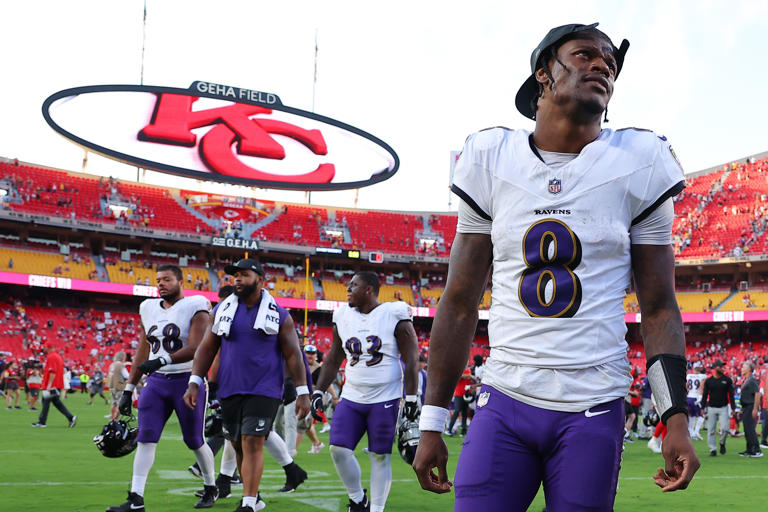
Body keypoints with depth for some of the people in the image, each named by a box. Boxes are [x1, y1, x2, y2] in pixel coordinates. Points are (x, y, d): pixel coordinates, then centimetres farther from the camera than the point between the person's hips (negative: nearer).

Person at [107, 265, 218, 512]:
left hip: (187, 380, -5)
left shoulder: (194, 308, -8)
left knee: (194, 441, 5)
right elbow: (143, 352, 15)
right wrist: (128, 389, 12)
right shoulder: (149, 309, 11)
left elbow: (195, 349, -20)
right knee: (145, 438, -6)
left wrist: (163, 360, -33)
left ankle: (211, 489, 27)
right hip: (156, 381, 5)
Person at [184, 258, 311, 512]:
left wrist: (302, 392, -5)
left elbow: (293, 355, -1)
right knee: (239, 446, 11)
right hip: (230, 390, 4)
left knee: (253, 444, -12)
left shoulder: (278, 315, -1)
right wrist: (194, 383, 1)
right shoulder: (222, 310, 7)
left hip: (263, 390, -4)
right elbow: (207, 349, 9)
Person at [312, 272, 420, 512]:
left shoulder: (395, 316, -6)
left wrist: (411, 399, -10)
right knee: (338, 449, -6)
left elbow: (411, 361, -6)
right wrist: (318, 391, 10)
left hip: (384, 399, -4)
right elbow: (333, 360, 16)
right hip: (351, 397, 5)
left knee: (380, 456, 0)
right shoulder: (343, 317, 8)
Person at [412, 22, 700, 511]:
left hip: (594, 411, 0)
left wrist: (677, 419, -4)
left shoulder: (638, 165, 2)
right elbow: (460, 304, 7)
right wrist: (432, 424, 6)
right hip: (504, 403, 1)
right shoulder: (490, 160, 4)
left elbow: (659, 308, 5)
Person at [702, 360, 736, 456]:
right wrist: (703, 408, 2)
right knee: (711, 430, 0)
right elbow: (704, 395, 7)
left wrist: (733, 408, -3)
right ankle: (713, 449, 10)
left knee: (725, 428, -13)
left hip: (723, 408, -1)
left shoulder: (727, 380, 2)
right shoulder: (708, 380, 3)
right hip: (711, 408, 1)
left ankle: (722, 443, 15)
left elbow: (731, 394, 2)